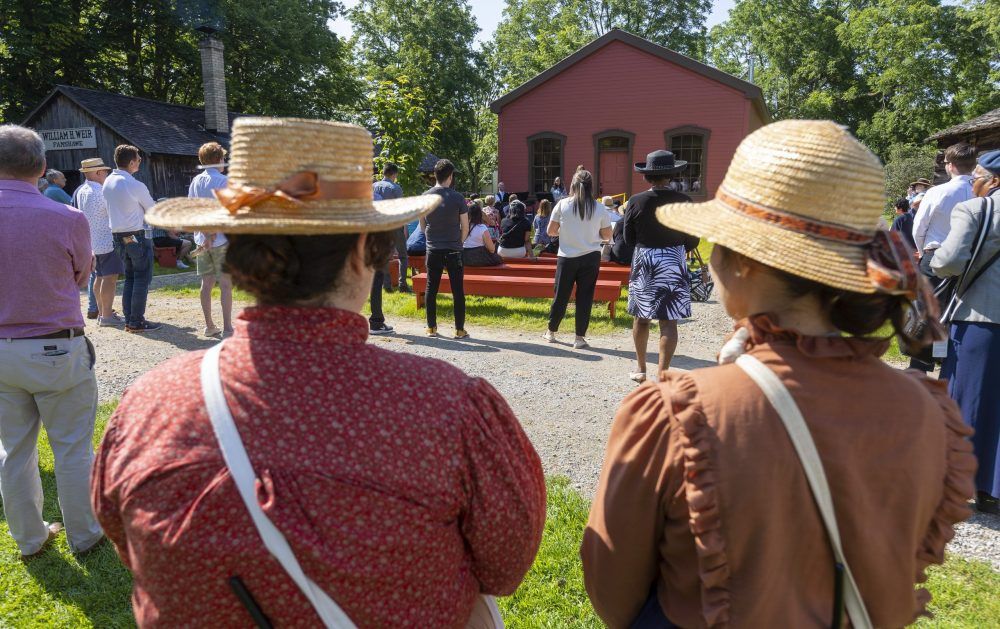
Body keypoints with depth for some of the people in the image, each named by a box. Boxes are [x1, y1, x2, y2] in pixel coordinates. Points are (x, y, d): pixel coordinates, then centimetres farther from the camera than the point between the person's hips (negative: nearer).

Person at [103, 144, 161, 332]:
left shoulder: (108, 182, 6)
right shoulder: (136, 186, -16)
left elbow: (111, 209, 15)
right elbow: (152, 211, -4)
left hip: (118, 236, 8)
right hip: (137, 237, -8)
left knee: (129, 278, 15)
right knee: (142, 279, 0)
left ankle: (129, 320, 16)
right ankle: (137, 322, 0)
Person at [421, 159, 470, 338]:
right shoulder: (457, 198, -8)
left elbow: (422, 226, 8)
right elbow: (465, 228, -3)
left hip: (433, 250, 2)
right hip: (453, 250, -2)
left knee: (431, 289, 10)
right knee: (458, 291, 4)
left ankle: (431, 328, 14)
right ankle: (460, 330, 8)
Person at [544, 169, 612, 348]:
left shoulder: (562, 205, -6)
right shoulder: (599, 208, -4)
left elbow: (550, 231, -1)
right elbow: (607, 235, 2)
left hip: (567, 257, 0)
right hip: (591, 258, 0)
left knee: (561, 295, 12)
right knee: (584, 297, 6)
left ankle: (551, 332, 27)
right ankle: (580, 338, 9)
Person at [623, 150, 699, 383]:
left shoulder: (636, 202, -8)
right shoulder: (683, 202, -9)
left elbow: (628, 237, 1)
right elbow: (692, 241, -2)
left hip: (643, 262, 1)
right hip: (673, 263, -1)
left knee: (641, 317, 14)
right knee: (669, 321, 2)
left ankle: (641, 370, 25)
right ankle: (662, 373, 2)